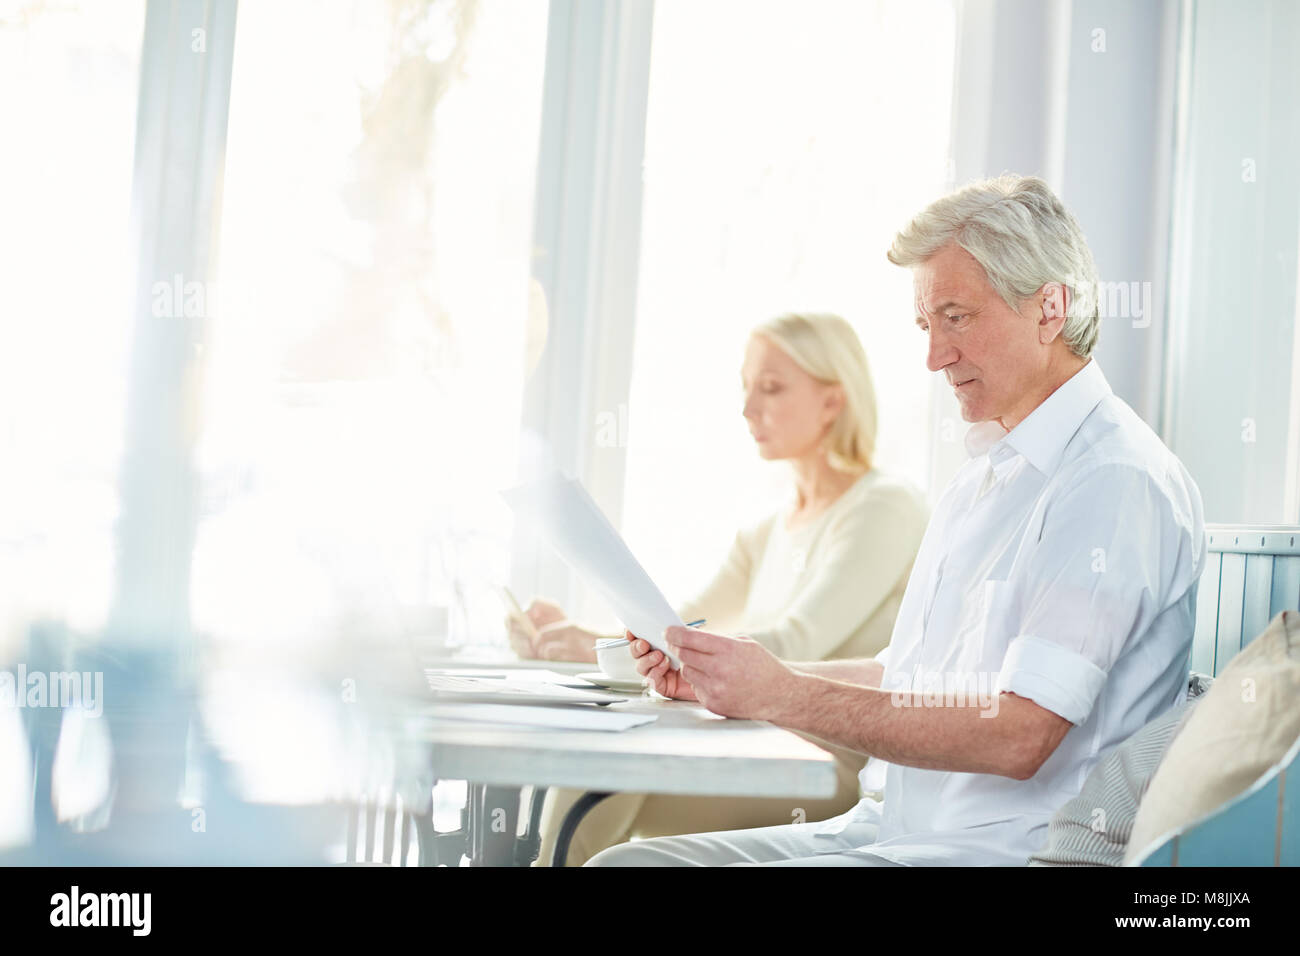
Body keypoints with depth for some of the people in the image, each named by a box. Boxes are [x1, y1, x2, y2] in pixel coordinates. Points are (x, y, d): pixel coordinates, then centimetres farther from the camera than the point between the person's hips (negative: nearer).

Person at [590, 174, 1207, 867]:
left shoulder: (1116, 482, -13)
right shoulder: (983, 479, 19)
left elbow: (1018, 736, -22)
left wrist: (781, 695, -19)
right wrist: (715, 676, 9)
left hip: (1005, 848, -9)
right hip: (889, 828, 9)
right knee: (623, 860, -5)